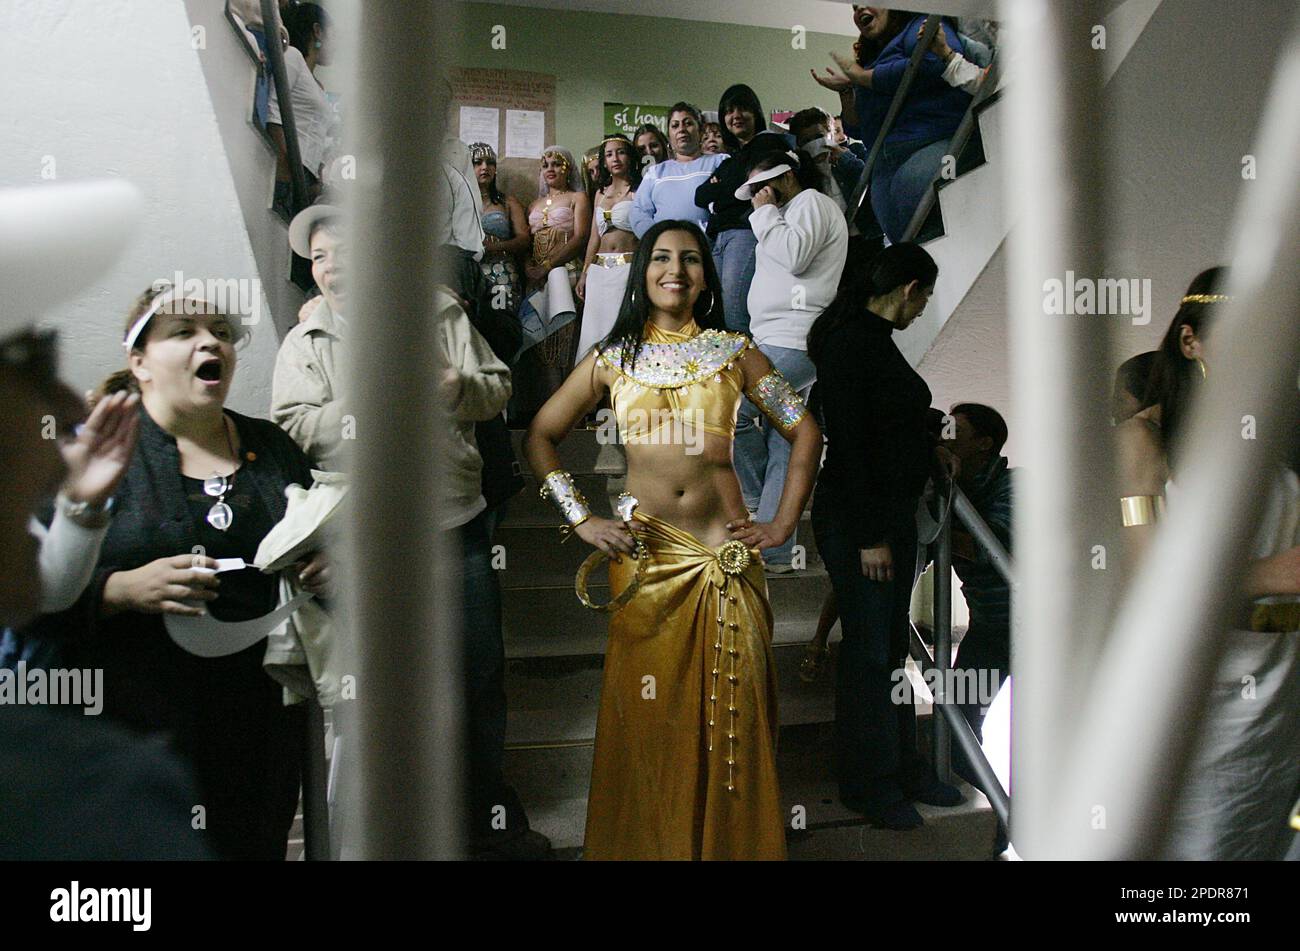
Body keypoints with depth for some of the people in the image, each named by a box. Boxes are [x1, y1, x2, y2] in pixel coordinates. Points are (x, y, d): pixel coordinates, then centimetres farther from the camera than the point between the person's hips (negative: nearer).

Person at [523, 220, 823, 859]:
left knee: (730, 707, 3)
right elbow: (540, 437, 11)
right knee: (648, 711, 4)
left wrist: (783, 524, 4)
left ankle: (733, 845, 19)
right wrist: (582, 521, 2)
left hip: (725, 549, 0)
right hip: (644, 554, 0)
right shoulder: (613, 359, 9)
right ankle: (647, 844, 20)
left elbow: (804, 431, 11)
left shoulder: (733, 352, 8)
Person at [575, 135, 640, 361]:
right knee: (594, 329, 4)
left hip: (629, 268, -6)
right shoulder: (601, 193, 18)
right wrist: (584, 274, 14)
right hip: (599, 270, 6)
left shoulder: (639, 190, 1)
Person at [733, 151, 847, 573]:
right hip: (784, 344, 10)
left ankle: (755, 497, 0)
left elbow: (794, 255, -16)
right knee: (781, 448, 5)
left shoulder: (811, 202, -1)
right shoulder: (795, 212, 30)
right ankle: (773, 551, 4)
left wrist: (766, 213, -6)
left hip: (793, 343, -10)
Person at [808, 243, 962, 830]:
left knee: (893, 643, 15)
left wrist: (926, 449, 28)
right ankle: (866, 782, 14)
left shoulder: (878, 340, 12)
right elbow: (847, 446, -21)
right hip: (857, 517, -10)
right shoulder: (848, 344, -18)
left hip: (896, 511, 10)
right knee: (868, 648, 0)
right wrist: (870, 537, -21)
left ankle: (901, 766, 27)